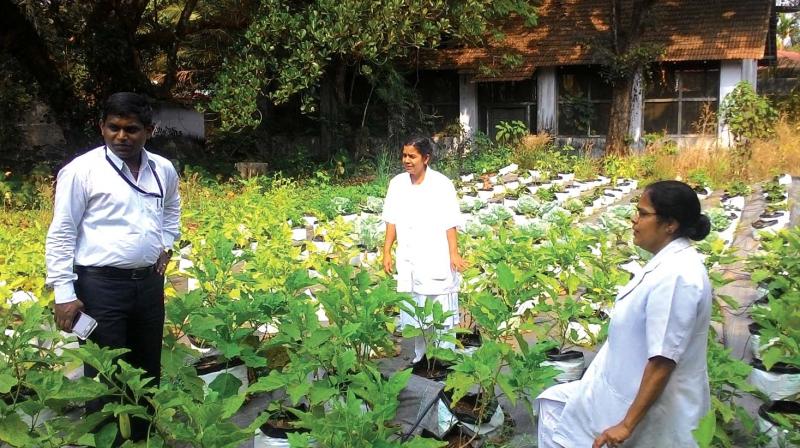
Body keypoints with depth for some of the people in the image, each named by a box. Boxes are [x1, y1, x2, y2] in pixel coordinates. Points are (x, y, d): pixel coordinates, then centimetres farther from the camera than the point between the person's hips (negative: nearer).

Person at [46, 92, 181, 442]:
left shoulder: (164, 171, 5)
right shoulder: (81, 170, -9)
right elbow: (60, 234, -7)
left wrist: (167, 244, 10)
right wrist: (64, 293, -11)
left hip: (150, 282, 5)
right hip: (101, 284, -5)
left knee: (147, 372, 16)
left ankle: (142, 437, 32)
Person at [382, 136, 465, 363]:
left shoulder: (441, 184, -7)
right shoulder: (397, 183, 4)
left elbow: (450, 223, -6)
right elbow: (392, 221, 8)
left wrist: (454, 253, -14)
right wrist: (387, 252, 6)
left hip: (437, 260, -4)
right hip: (408, 260, 4)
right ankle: (420, 357, 25)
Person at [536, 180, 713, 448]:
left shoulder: (674, 276, -28)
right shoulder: (670, 263, 4)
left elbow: (664, 361, -29)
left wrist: (628, 424, -24)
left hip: (651, 408, -9)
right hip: (633, 391, 9)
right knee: (555, 403, 15)